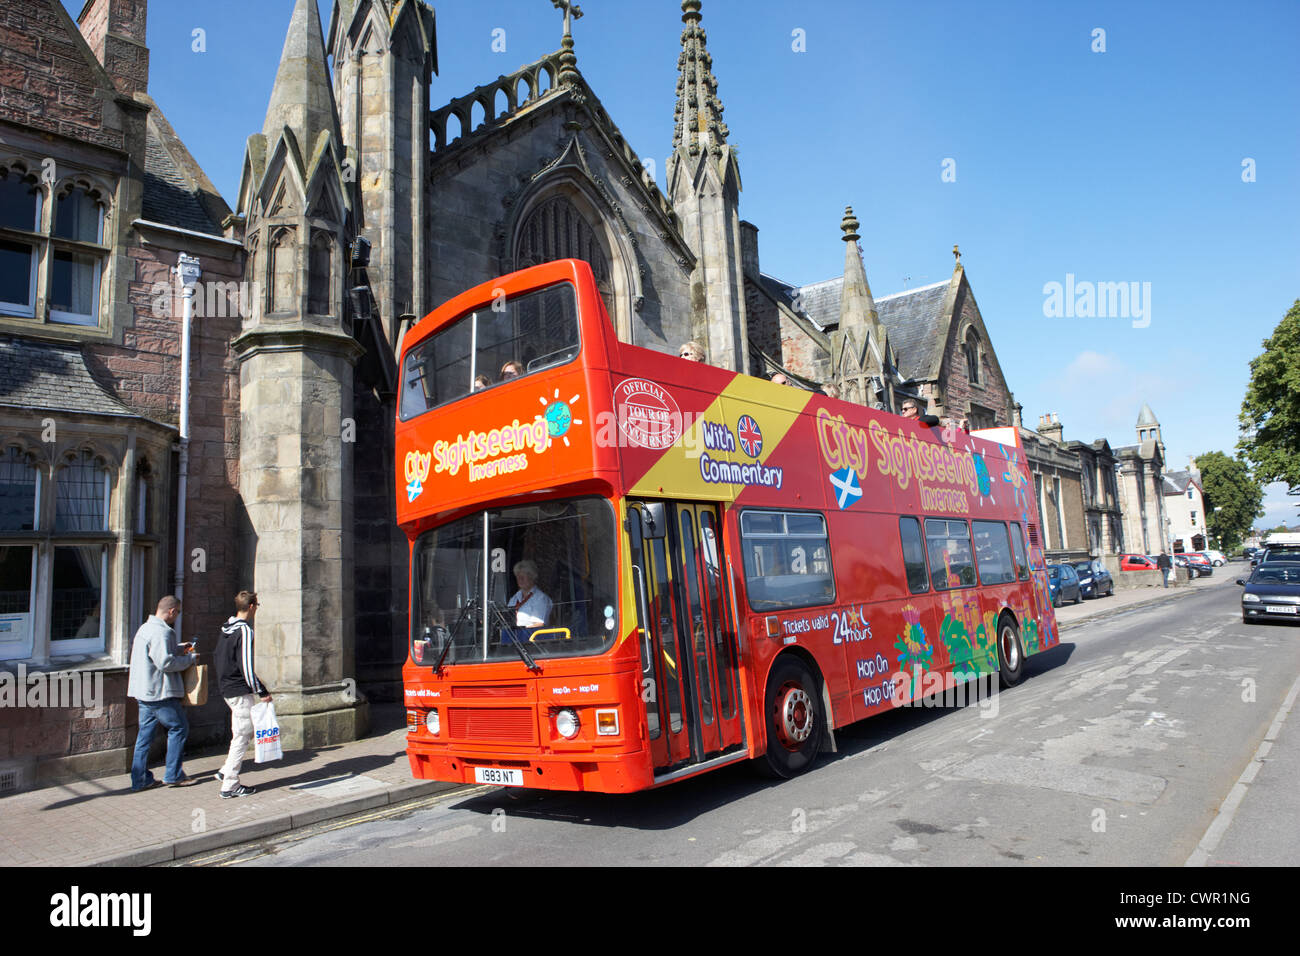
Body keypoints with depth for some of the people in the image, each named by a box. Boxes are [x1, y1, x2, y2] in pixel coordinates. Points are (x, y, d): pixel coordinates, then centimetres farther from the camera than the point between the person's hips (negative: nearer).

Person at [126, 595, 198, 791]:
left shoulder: (145, 628, 15)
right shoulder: (161, 632, -19)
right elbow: (165, 663, -24)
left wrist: (179, 648, 23)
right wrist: (190, 658, -11)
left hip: (144, 692, 10)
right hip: (160, 693, -10)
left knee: (145, 733, 12)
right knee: (179, 728, 2)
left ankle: (140, 779, 16)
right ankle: (173, 775, 7)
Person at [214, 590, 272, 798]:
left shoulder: (227, 629, 11)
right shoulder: (244, 631, -18)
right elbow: (246, 666, -22)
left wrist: (254, 681, 24)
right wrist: (262, 691, -16)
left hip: (227, 688, 9)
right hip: (240, 691, -9)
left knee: (244, 732, 19)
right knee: (242, 736, -2)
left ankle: (226, 771, 19)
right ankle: (230, 785, 3)